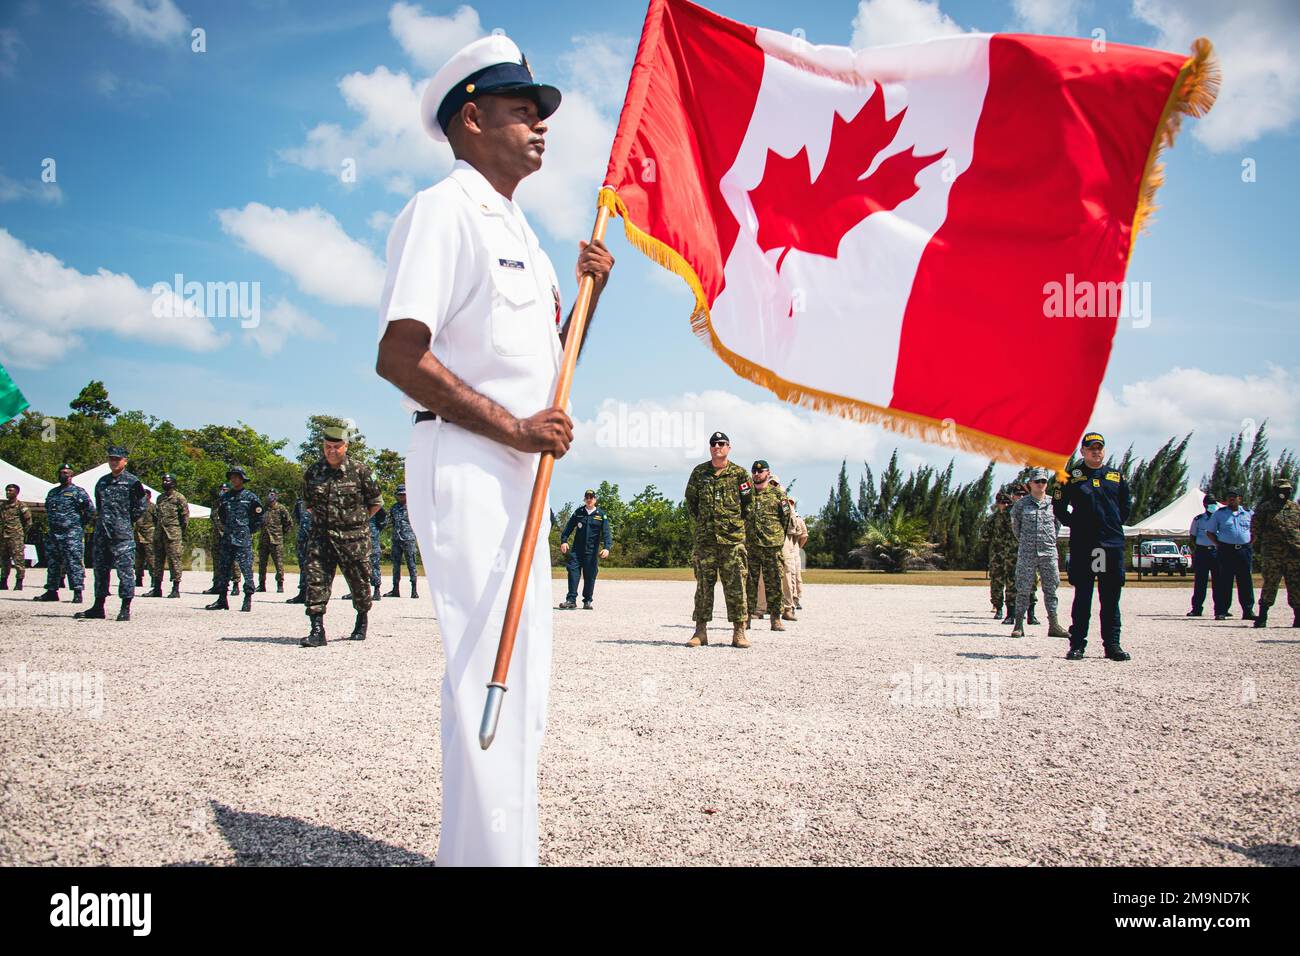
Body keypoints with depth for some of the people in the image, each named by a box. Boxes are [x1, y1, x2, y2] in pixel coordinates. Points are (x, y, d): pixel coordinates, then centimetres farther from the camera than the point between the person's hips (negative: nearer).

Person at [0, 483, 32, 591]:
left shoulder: (20, 506, -4)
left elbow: (29, 521, 0)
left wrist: (22, 532, 3)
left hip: (16, 538, -7)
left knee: (18, 559, -7)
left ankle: (19, 582, -5)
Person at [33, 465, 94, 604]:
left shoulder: (78, 492, -2)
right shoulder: (52, 492, 17)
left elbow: (91, 510, -7)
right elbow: (48, 510, 30)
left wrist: (81, 525, -4)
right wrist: (51, 524, 17)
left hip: (72, 535, -7)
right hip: (53, 534, 7)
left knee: (74, 563, -8)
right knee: (52, 563, 11)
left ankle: (77, 592, -7)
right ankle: (51, 591, 18)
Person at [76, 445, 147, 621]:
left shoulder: (132, 482, -3)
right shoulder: (102, 481, 15)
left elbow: (140, 506, -3)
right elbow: (98, 506, 23)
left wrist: (127, 521, -1)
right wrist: (101, 522, 14)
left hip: (123, 535, -7)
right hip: (101, 533, 7)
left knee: (125, 570, -6)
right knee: (100, 569, 11)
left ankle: (125, 609, -3)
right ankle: (98, 607, 20)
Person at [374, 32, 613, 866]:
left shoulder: (520, 228, 20)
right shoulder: (442, 210, -8)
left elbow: (549, 359, 25)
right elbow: (399, 355, -19)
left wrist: (589, 292, 9)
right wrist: (514, 426, -21)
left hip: (521, 471, 10)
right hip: (463, 462, -10)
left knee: (525, 675, 12)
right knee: (487, 672, -11)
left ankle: (511, 852, 23)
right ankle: (483, 854, -3)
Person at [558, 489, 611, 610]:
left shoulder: (601, 515, 2)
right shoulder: (578, 512, 7)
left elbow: (606, 533, -3)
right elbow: (569, 527, 10)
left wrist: (607, 547, -17)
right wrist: (563, 540, -4)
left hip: (592, 551, -1)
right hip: (577, 549, 1)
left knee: (590, 576, 3)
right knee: (573, 572, -8)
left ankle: (587, 601, 14)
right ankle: (571, 600, -7)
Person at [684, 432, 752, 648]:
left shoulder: (740, 473, 3)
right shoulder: (699, 472, 9)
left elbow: (749, 503, 9)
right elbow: (690, 500, 17)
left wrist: (735, 523, 6)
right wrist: (700, 523, 12)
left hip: (733, 538, -2)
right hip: (704, 538, 2)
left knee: (735, 585, -2)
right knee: (704, 584, 3)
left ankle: (739, 632, 2)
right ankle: (700, 631, 7)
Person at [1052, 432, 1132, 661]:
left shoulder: (1117, 477, 13)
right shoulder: (1071, 477, 5)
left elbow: (1125, 508, 20)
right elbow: (1059, 507, 6)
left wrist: (1114, 526, 11)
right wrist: (1074, 524, -1)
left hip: (1113, 544, 3)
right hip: (1082, 545, -2)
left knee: (1111, 597, 5)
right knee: (1082, 596, 0)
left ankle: (1112, 644, 11)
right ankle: (1077, 644, 4)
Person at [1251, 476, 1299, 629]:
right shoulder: (1264, 508, 3)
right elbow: (1255, 531, 3)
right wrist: (1257, 547, -3)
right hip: (1272, 554, -4)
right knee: (1270, 585, -5)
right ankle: (1262, 617, 0)